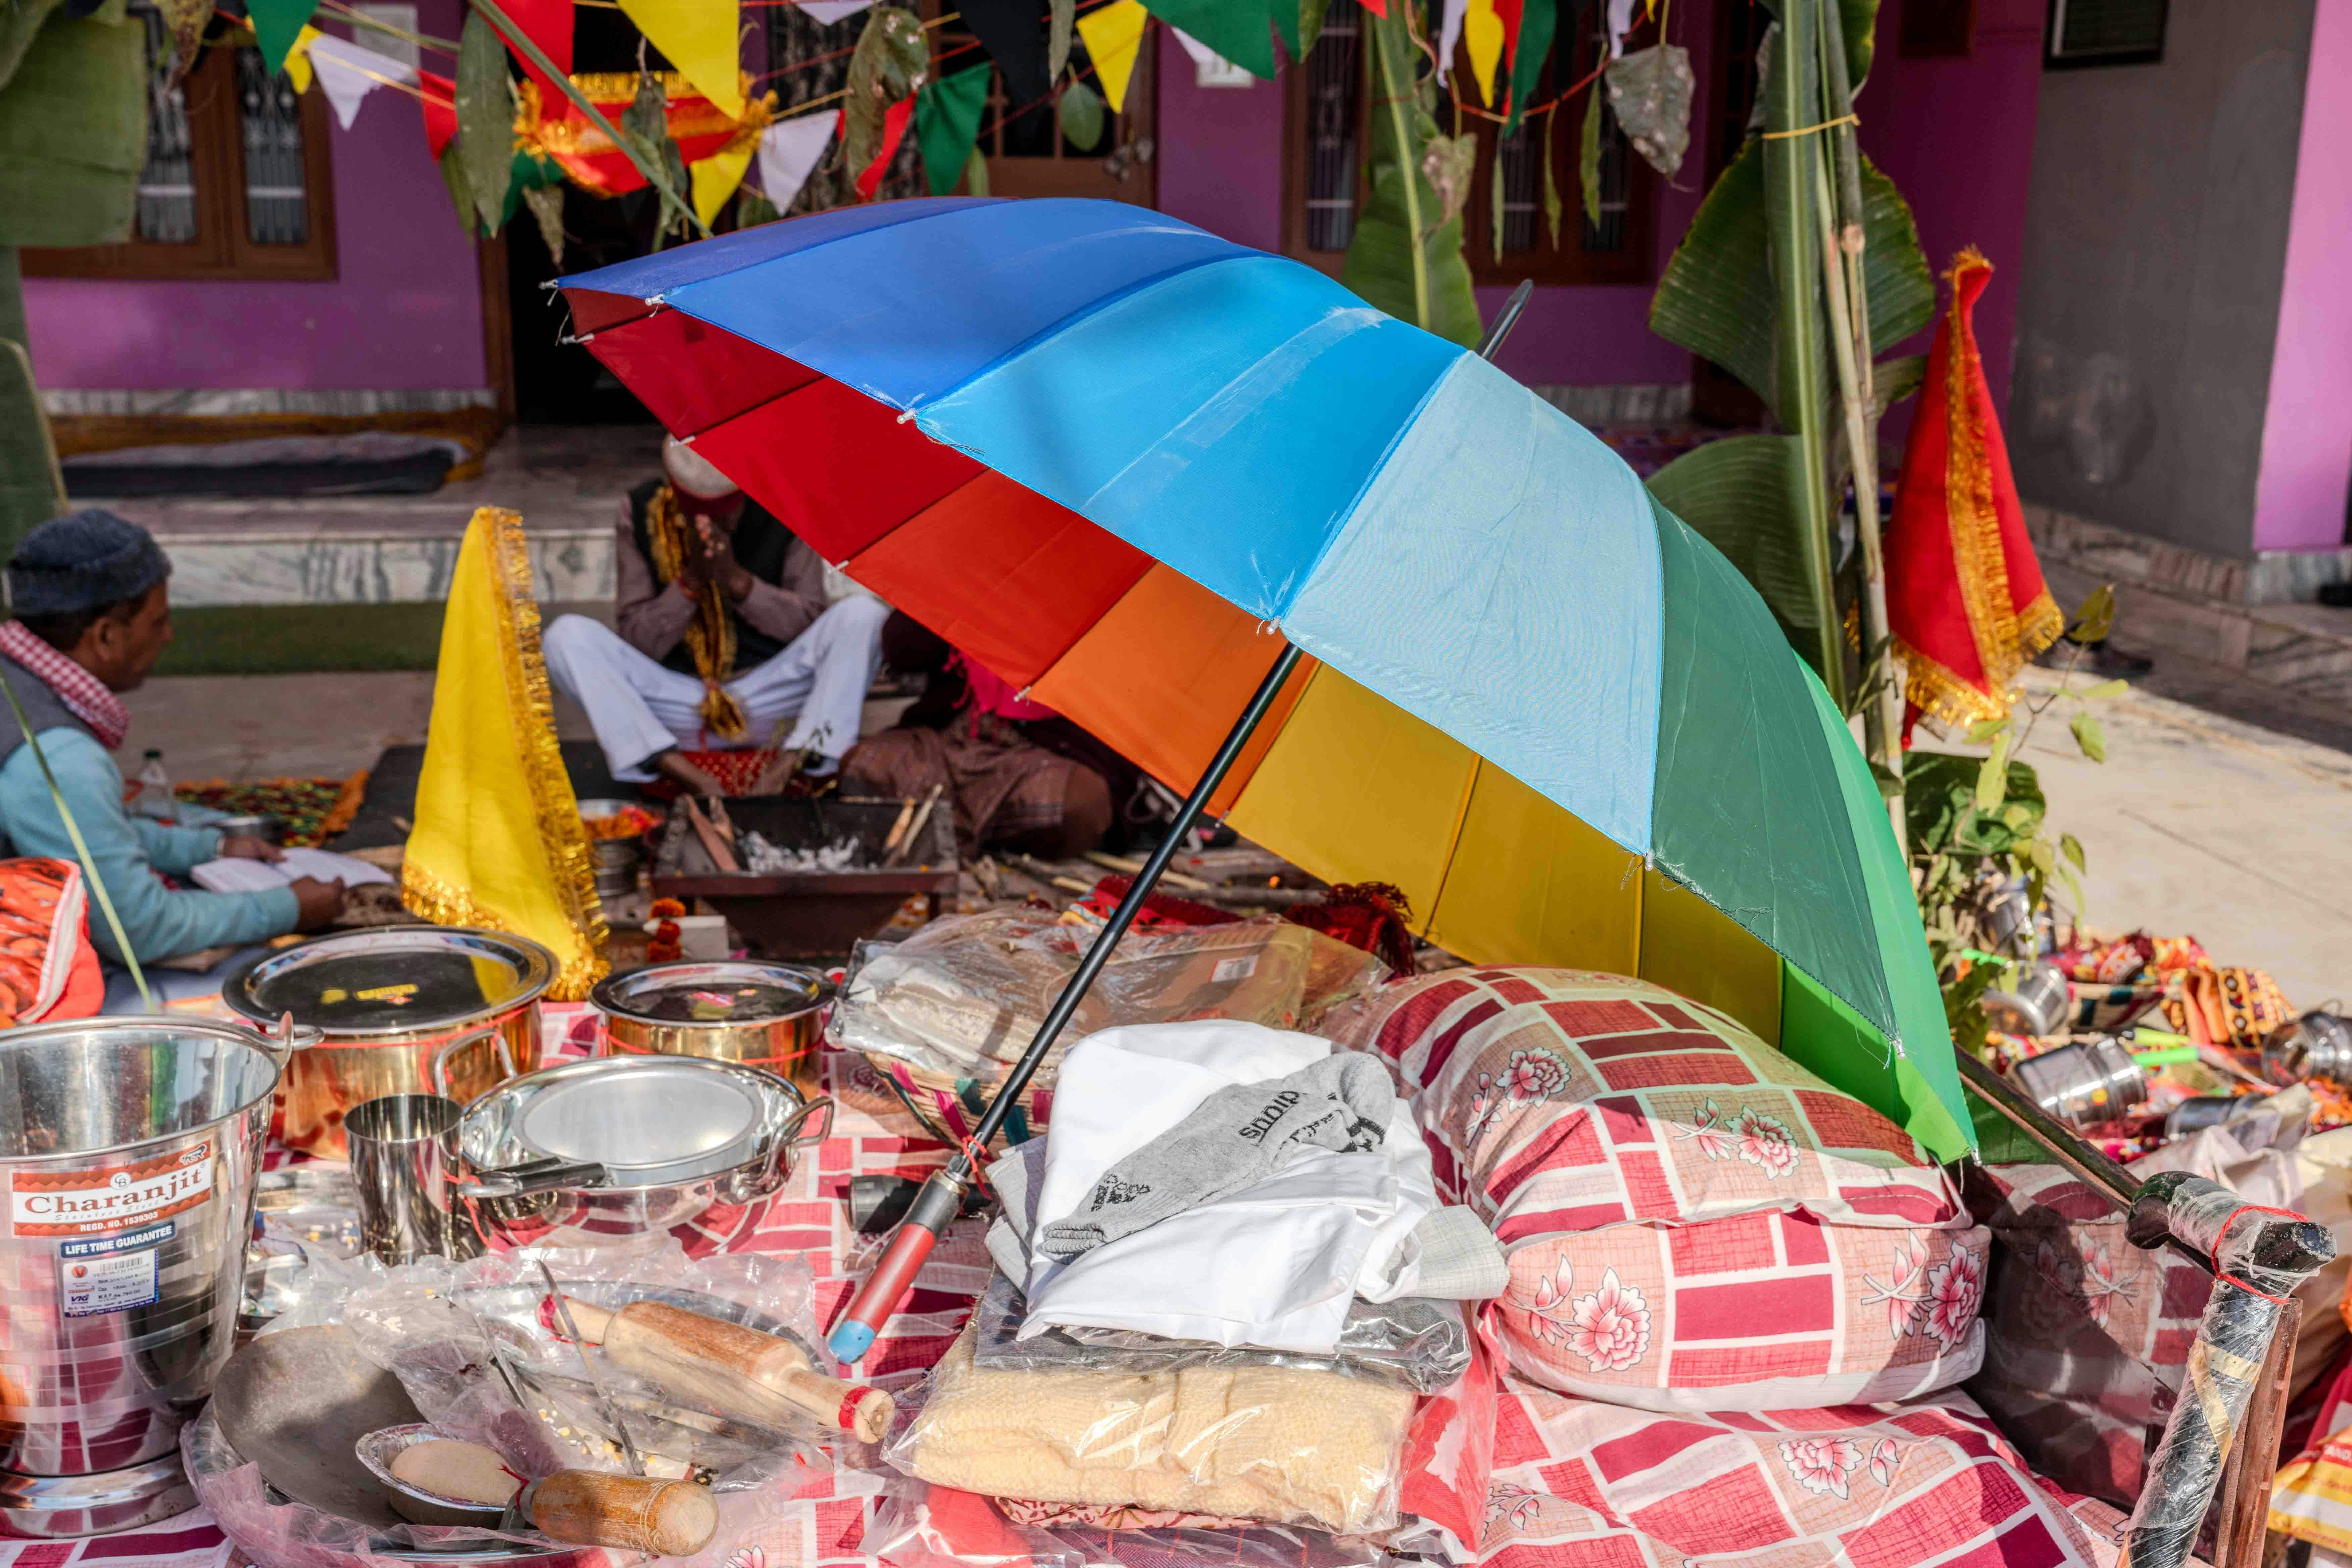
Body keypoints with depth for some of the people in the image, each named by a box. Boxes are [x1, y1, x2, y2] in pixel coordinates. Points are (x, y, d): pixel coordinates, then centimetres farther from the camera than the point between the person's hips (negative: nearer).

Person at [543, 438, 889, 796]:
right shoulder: (641, 513, -3)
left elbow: (812, 623, -5)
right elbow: (637, 641, -5)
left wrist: (738, 580, -19)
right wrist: (690, 581, -21)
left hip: (770, 694, 0)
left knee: (863, 614, -23)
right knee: (567, 635, -22)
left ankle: (802, 760, -39)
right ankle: (679, 770, -39)